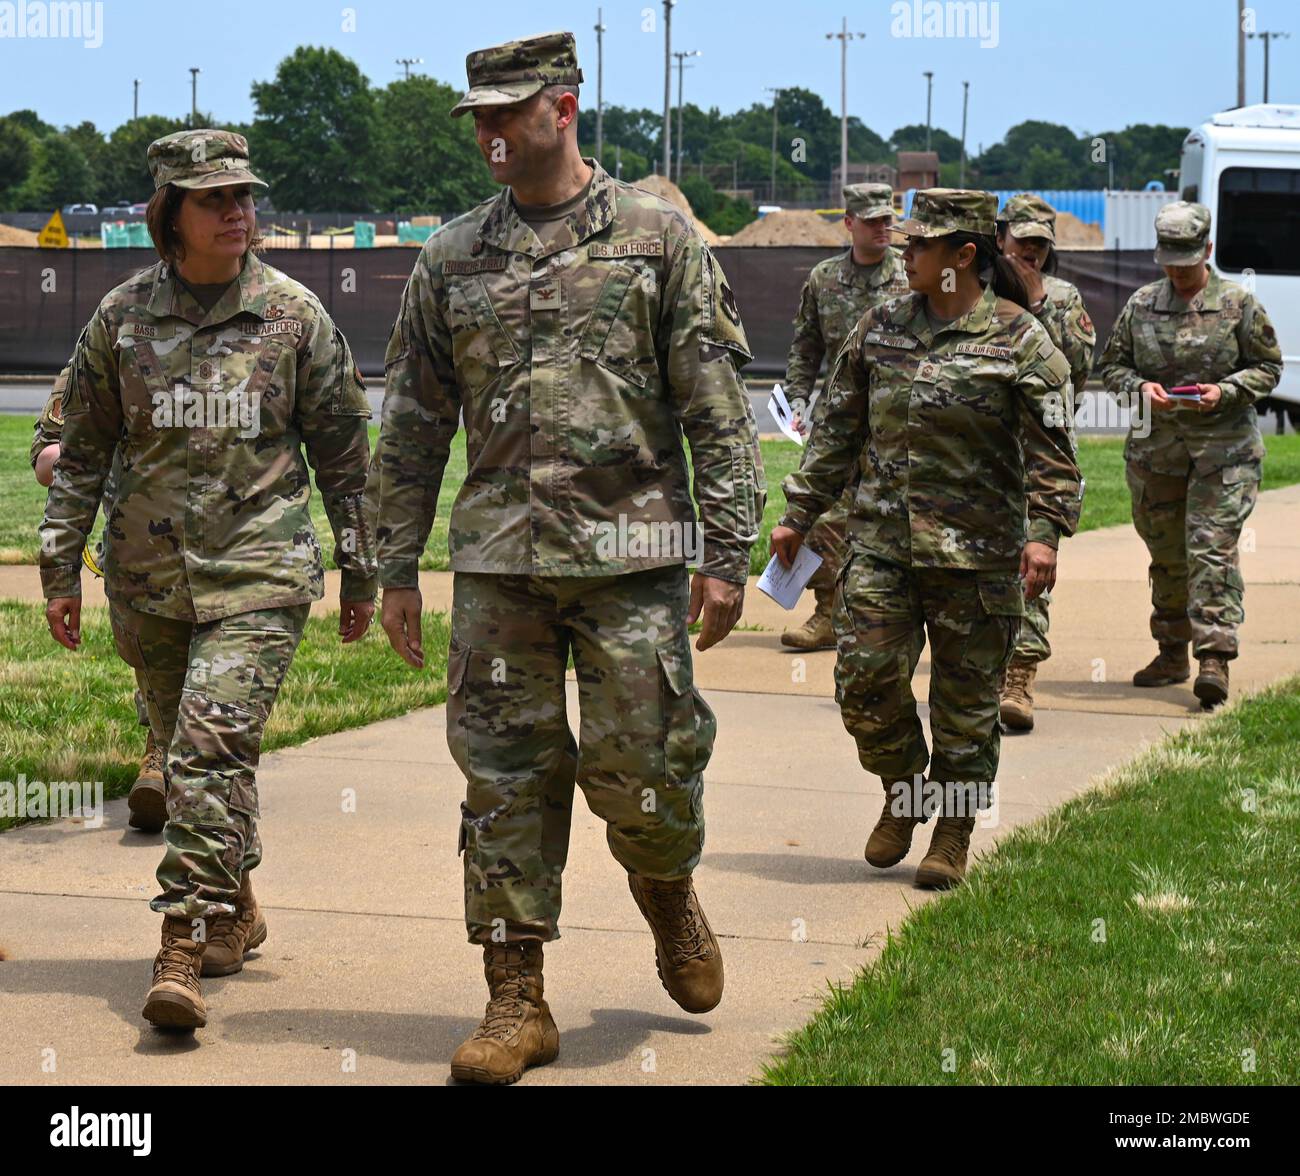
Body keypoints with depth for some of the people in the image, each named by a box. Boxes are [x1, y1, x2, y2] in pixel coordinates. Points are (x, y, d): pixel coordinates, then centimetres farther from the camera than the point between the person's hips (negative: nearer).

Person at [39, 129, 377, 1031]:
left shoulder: (293, 314, 0)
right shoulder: (122, 319, 4)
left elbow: (344, 450, 6)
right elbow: (80, 450, 11)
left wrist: (361, 573, 7)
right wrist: (62, 567, 7)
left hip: (260, 570, -3)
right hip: (150, 574, 3)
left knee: (215, 745, -17)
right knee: (188, 753, 13)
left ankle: (184, 949, -18)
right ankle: (236, 913, 34)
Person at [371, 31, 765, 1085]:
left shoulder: (657, 238, 1)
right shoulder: (451, 261, 10)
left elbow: (720, 411, -1)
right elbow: (413, 426, 14)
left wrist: (727, 554, -6)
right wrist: (397, 567, 11)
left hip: (632, 554, -3)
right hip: (499, 559, 3)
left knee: (639, 764, -2)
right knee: (506, 776, 2)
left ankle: (668, 891, 31)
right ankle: (516, 1005, 8)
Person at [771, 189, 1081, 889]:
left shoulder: (1016, 338, -4)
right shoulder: (881, 328, 9)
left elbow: (1049, 446, -8)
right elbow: (837, 429, 15)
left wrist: (1045, 530, -19)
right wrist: (799, 514, 14)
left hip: (975, 550, -3)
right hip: (880, 542, 4)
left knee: (966, 701, 5)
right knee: (864, 678, -5)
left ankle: (952, 835, 20)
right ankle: (903, 794, 21)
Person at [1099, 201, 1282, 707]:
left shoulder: (1239, 304, -1)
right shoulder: (1141, 305, 6)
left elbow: (1268, 367, 3)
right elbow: (1111, 364, 12)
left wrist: (1225, 391, -14)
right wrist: (1139, 387, -9)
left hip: (1223, 449, -4)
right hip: (1155, 450, 4)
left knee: (1212, 550, -12)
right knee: (1166, 556, 11)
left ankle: (1215, 658, -14)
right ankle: (1172, 654, 24)